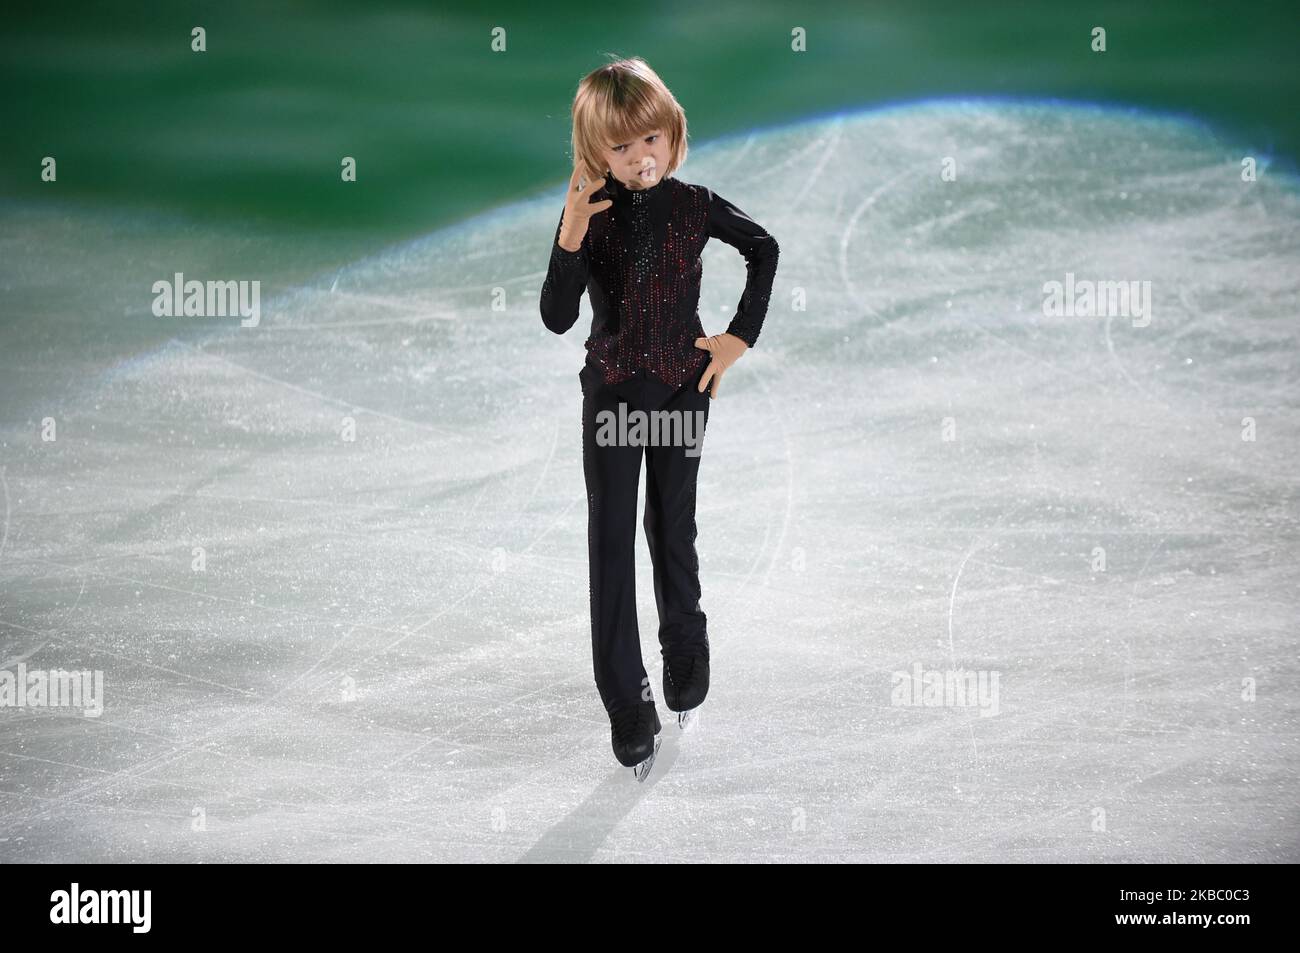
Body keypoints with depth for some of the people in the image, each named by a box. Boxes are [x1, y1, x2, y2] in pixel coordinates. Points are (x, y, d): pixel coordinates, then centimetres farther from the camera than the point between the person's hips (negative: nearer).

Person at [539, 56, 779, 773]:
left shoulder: (694, 204, -7)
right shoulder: (588, 213, -11)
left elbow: (764, 249, 11)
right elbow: (556, 317, -19)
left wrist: (741, 337, 5)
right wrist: (571, 234, -33)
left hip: (683, 386, 1)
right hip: (612, 389, -1)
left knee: (674, 531, 14)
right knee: (611, 541, -2)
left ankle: (686, 658, 35)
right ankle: (626, 705, 2)